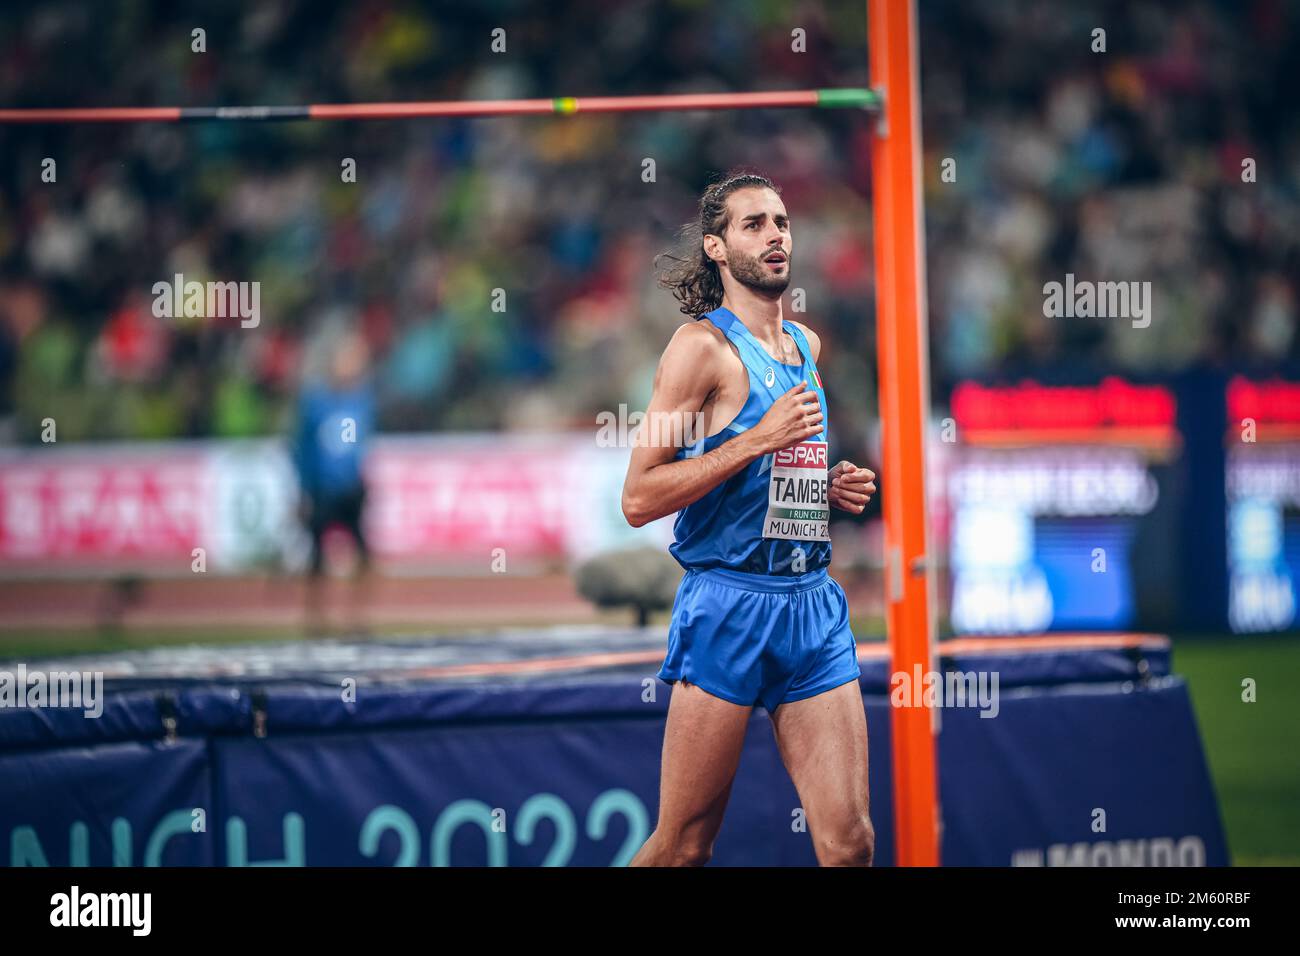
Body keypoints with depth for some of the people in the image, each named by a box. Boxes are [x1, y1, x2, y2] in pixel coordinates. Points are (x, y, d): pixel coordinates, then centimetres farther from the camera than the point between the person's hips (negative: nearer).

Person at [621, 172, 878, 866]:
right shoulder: (704, 345, -6)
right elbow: (638, 499, -13)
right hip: (729, 603, -6)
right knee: (682, 848, -1)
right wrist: (759, 438, -16)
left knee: (850, 842, -4)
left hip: (814, 603, 6)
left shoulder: (806, 345, 16)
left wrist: (833, 486, 11)